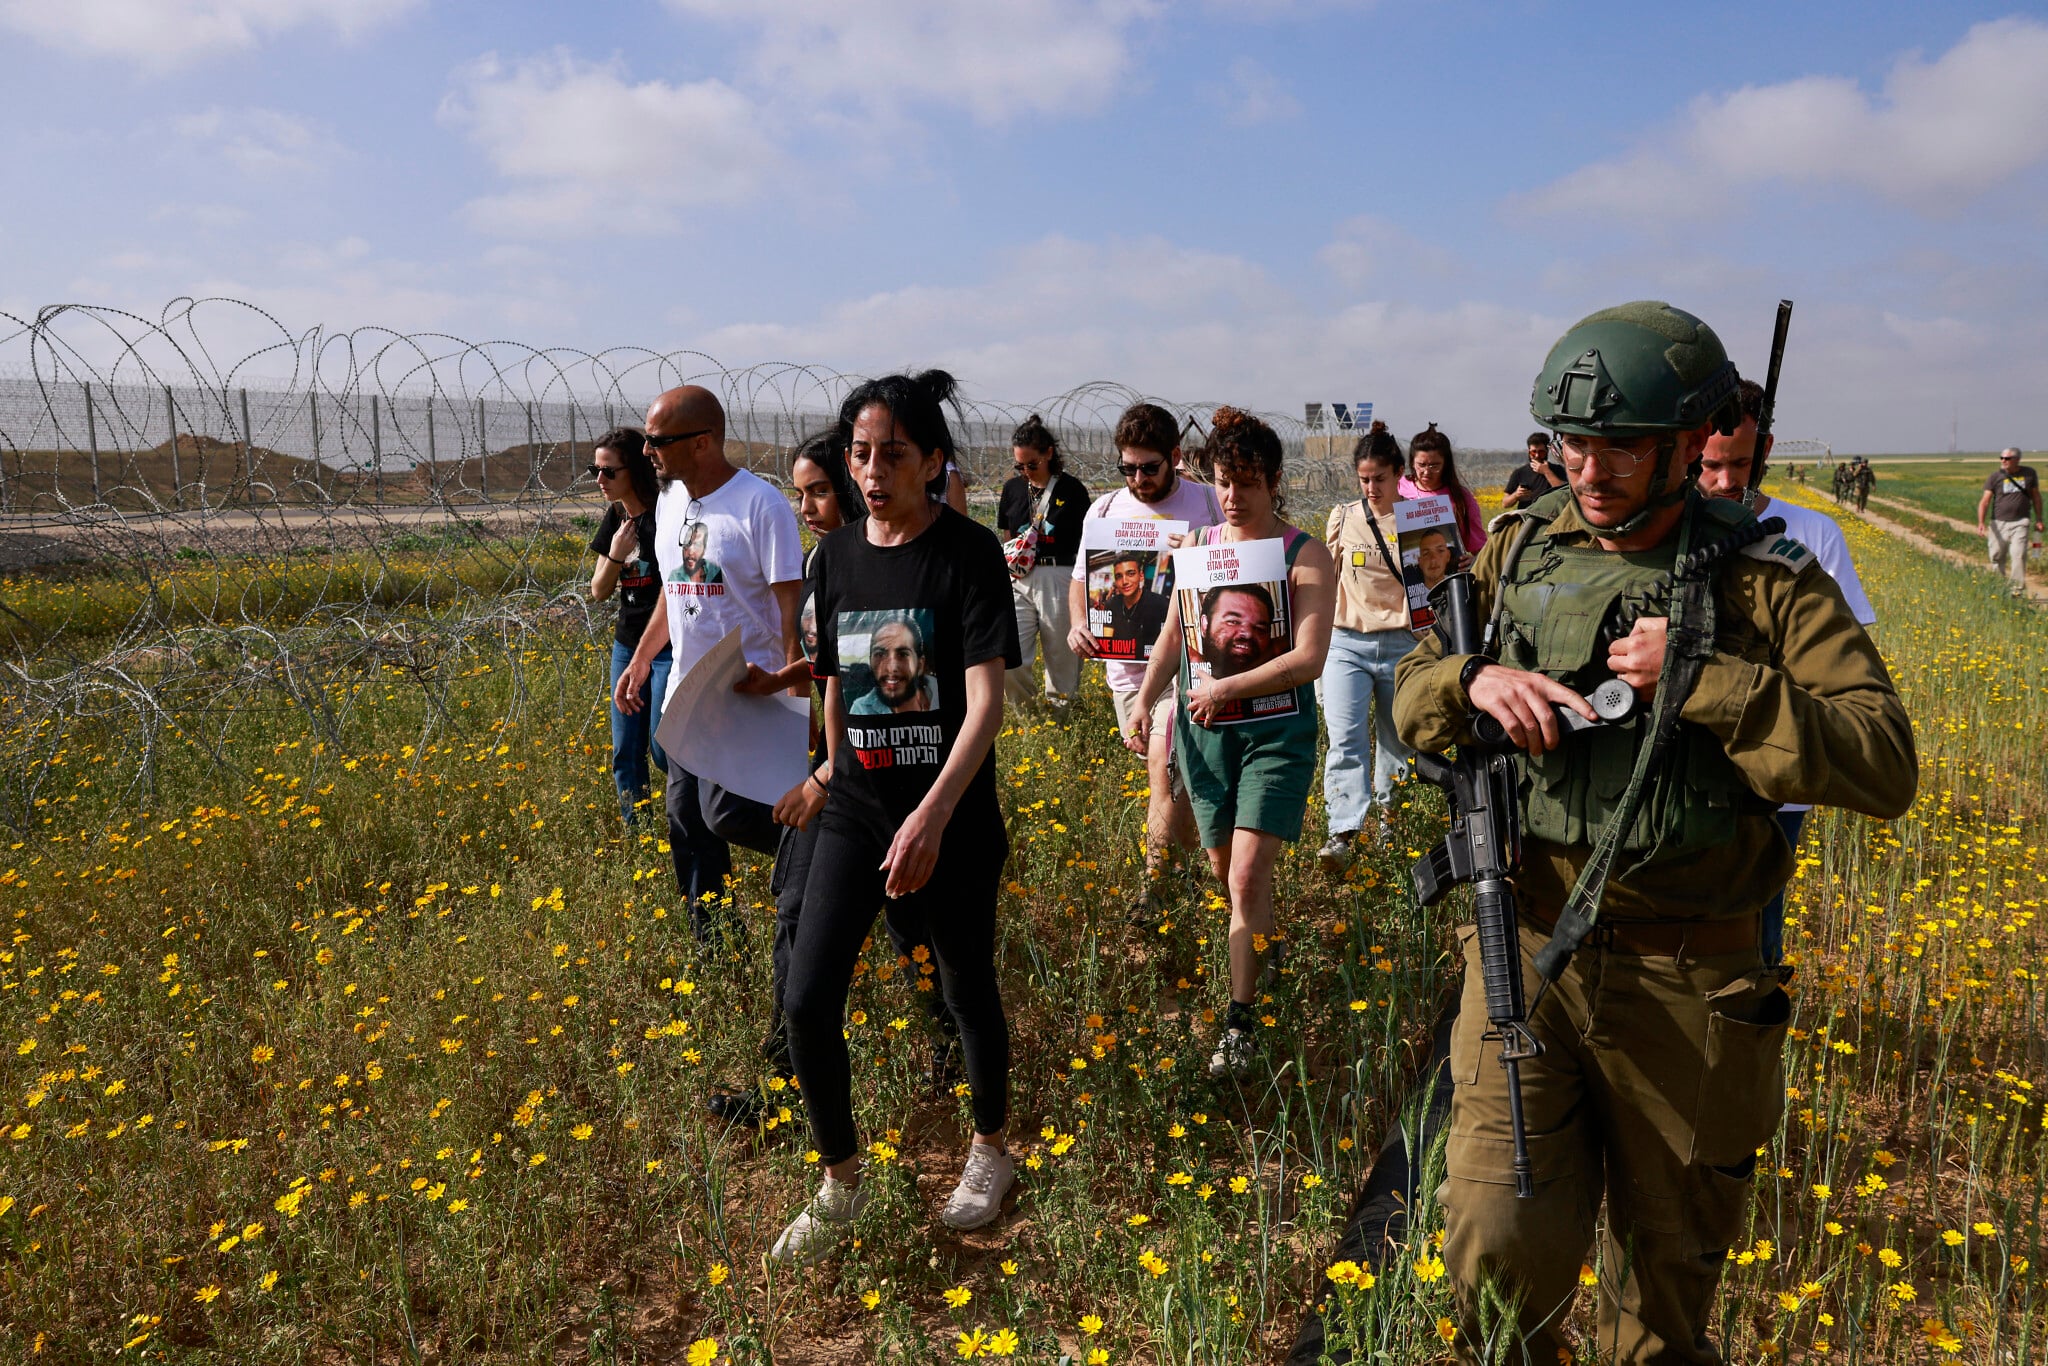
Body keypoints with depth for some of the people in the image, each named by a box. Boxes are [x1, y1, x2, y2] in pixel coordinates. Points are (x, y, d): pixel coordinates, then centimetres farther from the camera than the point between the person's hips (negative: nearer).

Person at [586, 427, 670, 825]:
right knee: (625, 754, 9)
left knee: (663, 749, -7)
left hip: (668, 647, -7)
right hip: (627, 644, 7)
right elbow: (599, 592, 8)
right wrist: (616, 555, -10)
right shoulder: (614, 519, 7)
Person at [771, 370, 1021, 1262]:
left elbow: (986, 702, -20)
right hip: (856, 811, 4)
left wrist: (933, 813, -31)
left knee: (968, 992, 13)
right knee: (807, 1001, -1)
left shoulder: (968, 553, -13)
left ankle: (990, 1152, 39)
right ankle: (841, 1181, 22)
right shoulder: (837, 554, 3)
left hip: (953, 820, -4)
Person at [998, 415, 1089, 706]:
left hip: (1060, 580, -3)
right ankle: (1023, 710, 17)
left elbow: (1086, 543, 3)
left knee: (1062, 657, 4)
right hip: (1019, 581, 3)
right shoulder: (1012, 489, 11)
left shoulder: (1072, 490, -1)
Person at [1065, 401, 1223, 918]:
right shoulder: (1104, 509, 7)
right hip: (1125, 663, 4)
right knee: (1168, 773, 17)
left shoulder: (1208, 503, -2)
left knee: (1165, 769, -15)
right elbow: (1081, 577, 14)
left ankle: (1154, 886, -4)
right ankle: (1190, 862, 36)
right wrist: (1078, 623, -6)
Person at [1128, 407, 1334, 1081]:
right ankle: (1260, 940, 44)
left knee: (1248, 872, -12)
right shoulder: (1198, 545, 6)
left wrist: (1226, 688, -21)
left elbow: (1309, 658, -17)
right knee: (1222, 865, 15)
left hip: (1275, 729, -5)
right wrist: (1145, 699, 0)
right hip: (1203, 727, 5)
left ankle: (1240, 1021, -3)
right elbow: (1172, 633, 13)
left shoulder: (1306, 555, -8)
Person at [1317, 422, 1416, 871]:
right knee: (1345, 739, -13)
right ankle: (1342, 832, -18)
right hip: (1347, 643, 0)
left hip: (1401, 644, 0)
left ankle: (1386, 809, 32)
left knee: (1396, 739, 11)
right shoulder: (1343, 517, 5)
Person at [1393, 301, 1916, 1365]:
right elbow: (1412, 692, 12)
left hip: (1684, 985, -1)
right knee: (1497, 1261, -3)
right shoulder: (1520, 549, 5)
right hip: (1524, 956, 2)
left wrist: (1706, 681, -21)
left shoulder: (1767, 581, -4)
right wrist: (1473, 681, -11)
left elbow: (1887, 766, -11)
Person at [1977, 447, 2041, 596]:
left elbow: (2036, 496, 16)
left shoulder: (2029, 473, 5)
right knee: (1997, 557, 5)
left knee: (2018, 554, -13)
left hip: (2019, 523, 0)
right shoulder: (1995, 477, -1)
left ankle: (2018, 590, -7)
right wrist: (1981, 522, -20)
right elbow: (1985, 501, -7)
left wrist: (2038, 519, 16)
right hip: (1999, 523, 0)